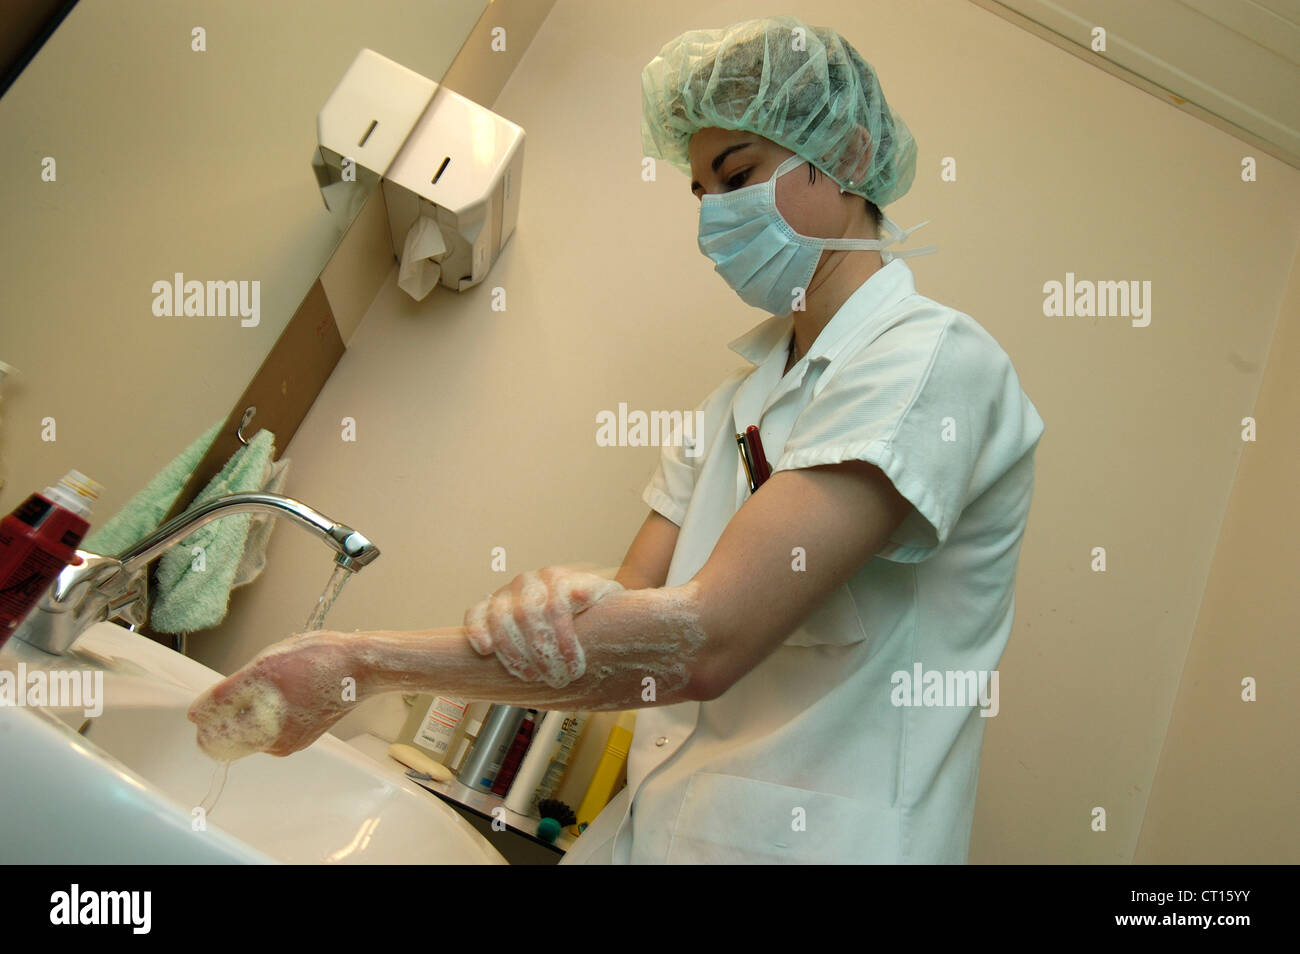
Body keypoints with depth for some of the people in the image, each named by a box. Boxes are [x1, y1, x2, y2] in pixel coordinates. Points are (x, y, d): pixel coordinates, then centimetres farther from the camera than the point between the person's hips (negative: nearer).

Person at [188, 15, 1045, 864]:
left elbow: (704, 641, -25)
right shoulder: (740, 398, 11)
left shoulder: (936, 362, -15)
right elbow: (633, 610, 3)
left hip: (802, 839, -5)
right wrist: (557, 599, -20)